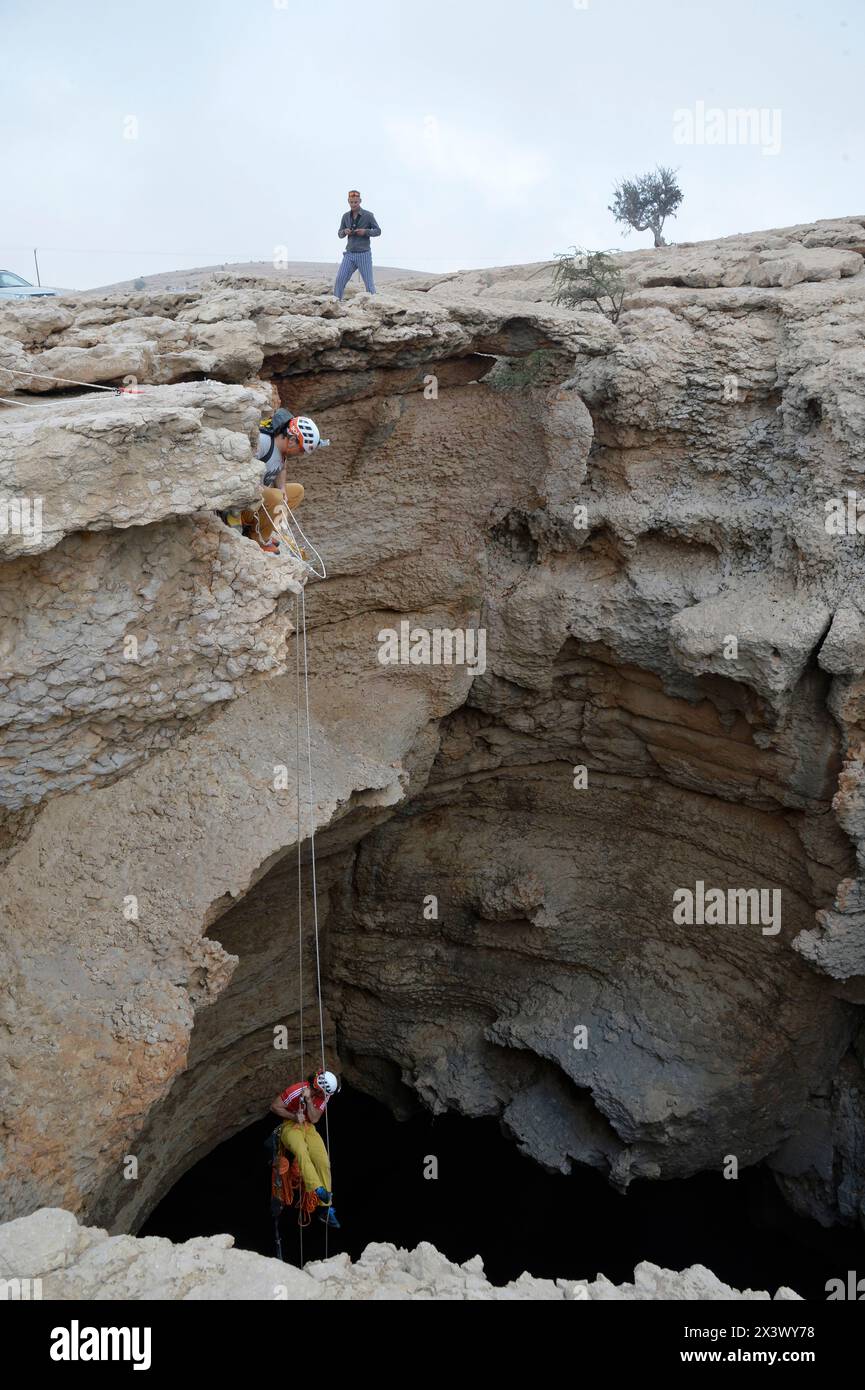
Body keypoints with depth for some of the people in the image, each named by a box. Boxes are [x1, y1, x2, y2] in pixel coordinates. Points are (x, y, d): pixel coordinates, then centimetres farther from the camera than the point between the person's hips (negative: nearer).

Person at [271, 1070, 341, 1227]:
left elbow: (314, 1119, -10)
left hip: (309, 1128, 4)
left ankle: (327, 1209, -8)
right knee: (302, 1151, -37)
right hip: (290, 1126, -4)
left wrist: (309, 1100, -24)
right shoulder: (295, 1090, -20)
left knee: (323, 1162, -13)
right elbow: (275, 1107, -12)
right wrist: (294, 1117, -18)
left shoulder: (323, 1095, -5)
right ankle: (319, 1190, -47)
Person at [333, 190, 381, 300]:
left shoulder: (368, 215, -4)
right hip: (349, 254, 3)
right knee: (340, 279, -9)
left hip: (364, 254, -3)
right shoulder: (346, 216, 7)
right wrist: (345, 232, -10)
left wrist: (366, 231, -17)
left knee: (369, 283, -1)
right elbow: (340, 234, 13)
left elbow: (378, 231, 0)